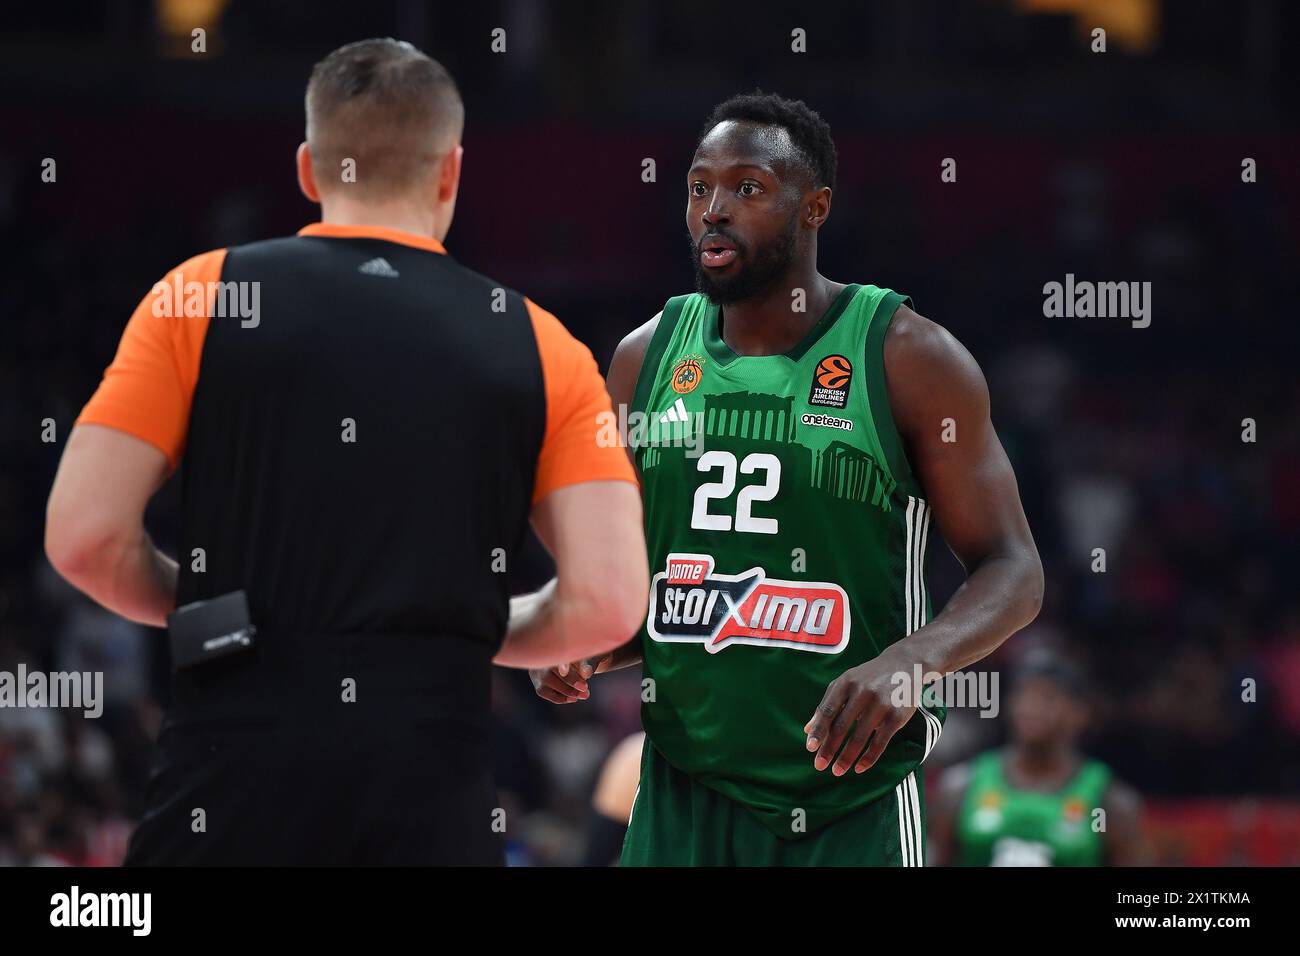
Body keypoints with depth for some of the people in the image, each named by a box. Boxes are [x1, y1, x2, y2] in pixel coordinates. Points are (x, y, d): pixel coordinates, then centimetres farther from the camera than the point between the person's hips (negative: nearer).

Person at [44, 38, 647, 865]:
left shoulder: (201, 298, 4)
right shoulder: (535, 344, 8)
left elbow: (84, 537, -1)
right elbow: (608, 602, 0)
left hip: (231, 777, -1)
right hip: (437, 789, 1)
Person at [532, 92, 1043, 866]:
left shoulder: (910, 358, -6)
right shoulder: (648, 358, 7)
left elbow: (1014, 571, -6)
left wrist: (912, 661, -24)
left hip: (852, 800, -4)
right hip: (686, 793, 4)